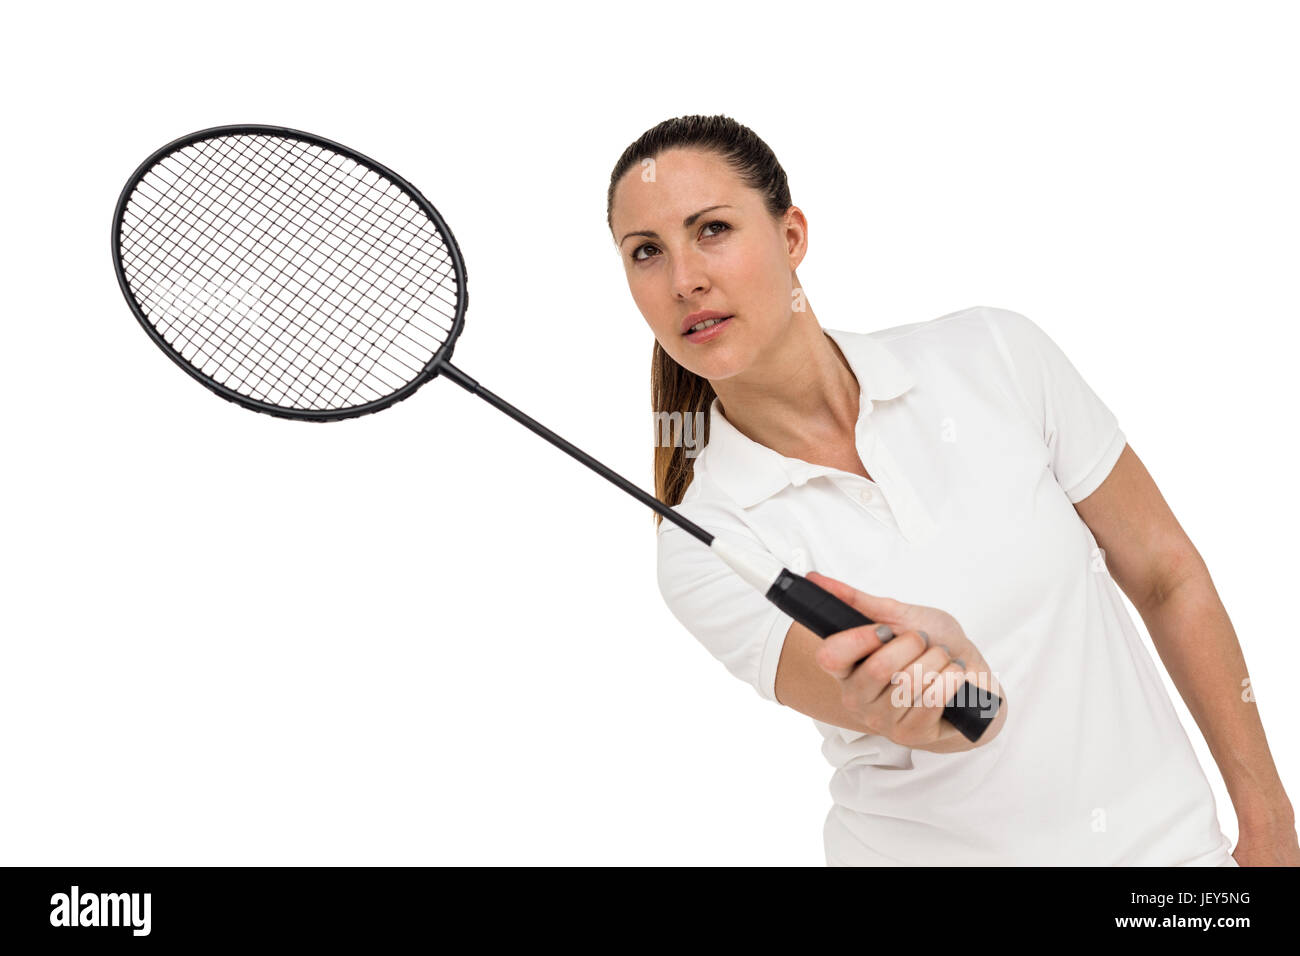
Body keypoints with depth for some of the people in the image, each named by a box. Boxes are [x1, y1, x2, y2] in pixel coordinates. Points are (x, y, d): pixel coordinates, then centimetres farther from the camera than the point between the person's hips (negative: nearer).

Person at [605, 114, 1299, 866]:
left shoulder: (995, 354, -7)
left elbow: (1167, 576, 1)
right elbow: (960, 719, -22)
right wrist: (940, 671, -45)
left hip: (1168, 837, 2)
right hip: (934, 848, -1)